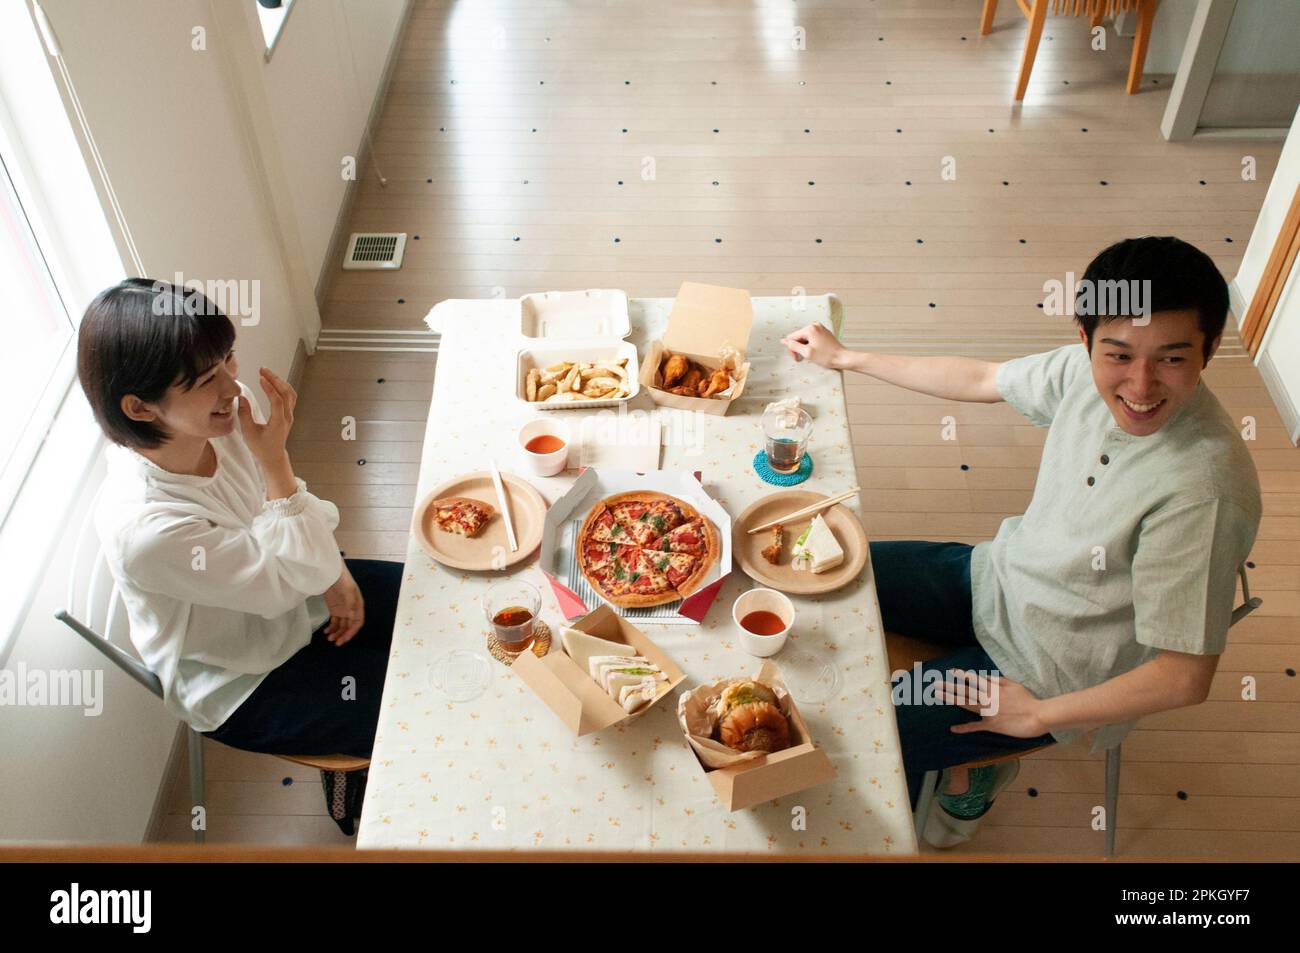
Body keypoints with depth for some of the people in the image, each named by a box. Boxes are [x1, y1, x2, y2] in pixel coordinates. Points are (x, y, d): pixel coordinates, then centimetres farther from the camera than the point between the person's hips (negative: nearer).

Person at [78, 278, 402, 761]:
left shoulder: (223, 417, -19)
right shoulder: (144, 528, -38)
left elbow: (301, 506, 1)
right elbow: (290, 578, -29)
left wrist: (335, 575, -11)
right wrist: (274, 457, -34)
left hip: (302, 599, 6)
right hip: (244, 686, -6)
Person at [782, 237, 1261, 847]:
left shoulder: (1205, 488, -32)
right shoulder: (1088, 371, -14)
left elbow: (1185, 677, -26)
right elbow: (979, 380, 5)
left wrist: (1036, 714, -17)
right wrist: (844, 358, 11)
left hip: (1052, 672, -6)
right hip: (999, 576, 7)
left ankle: (972, 770, 22)